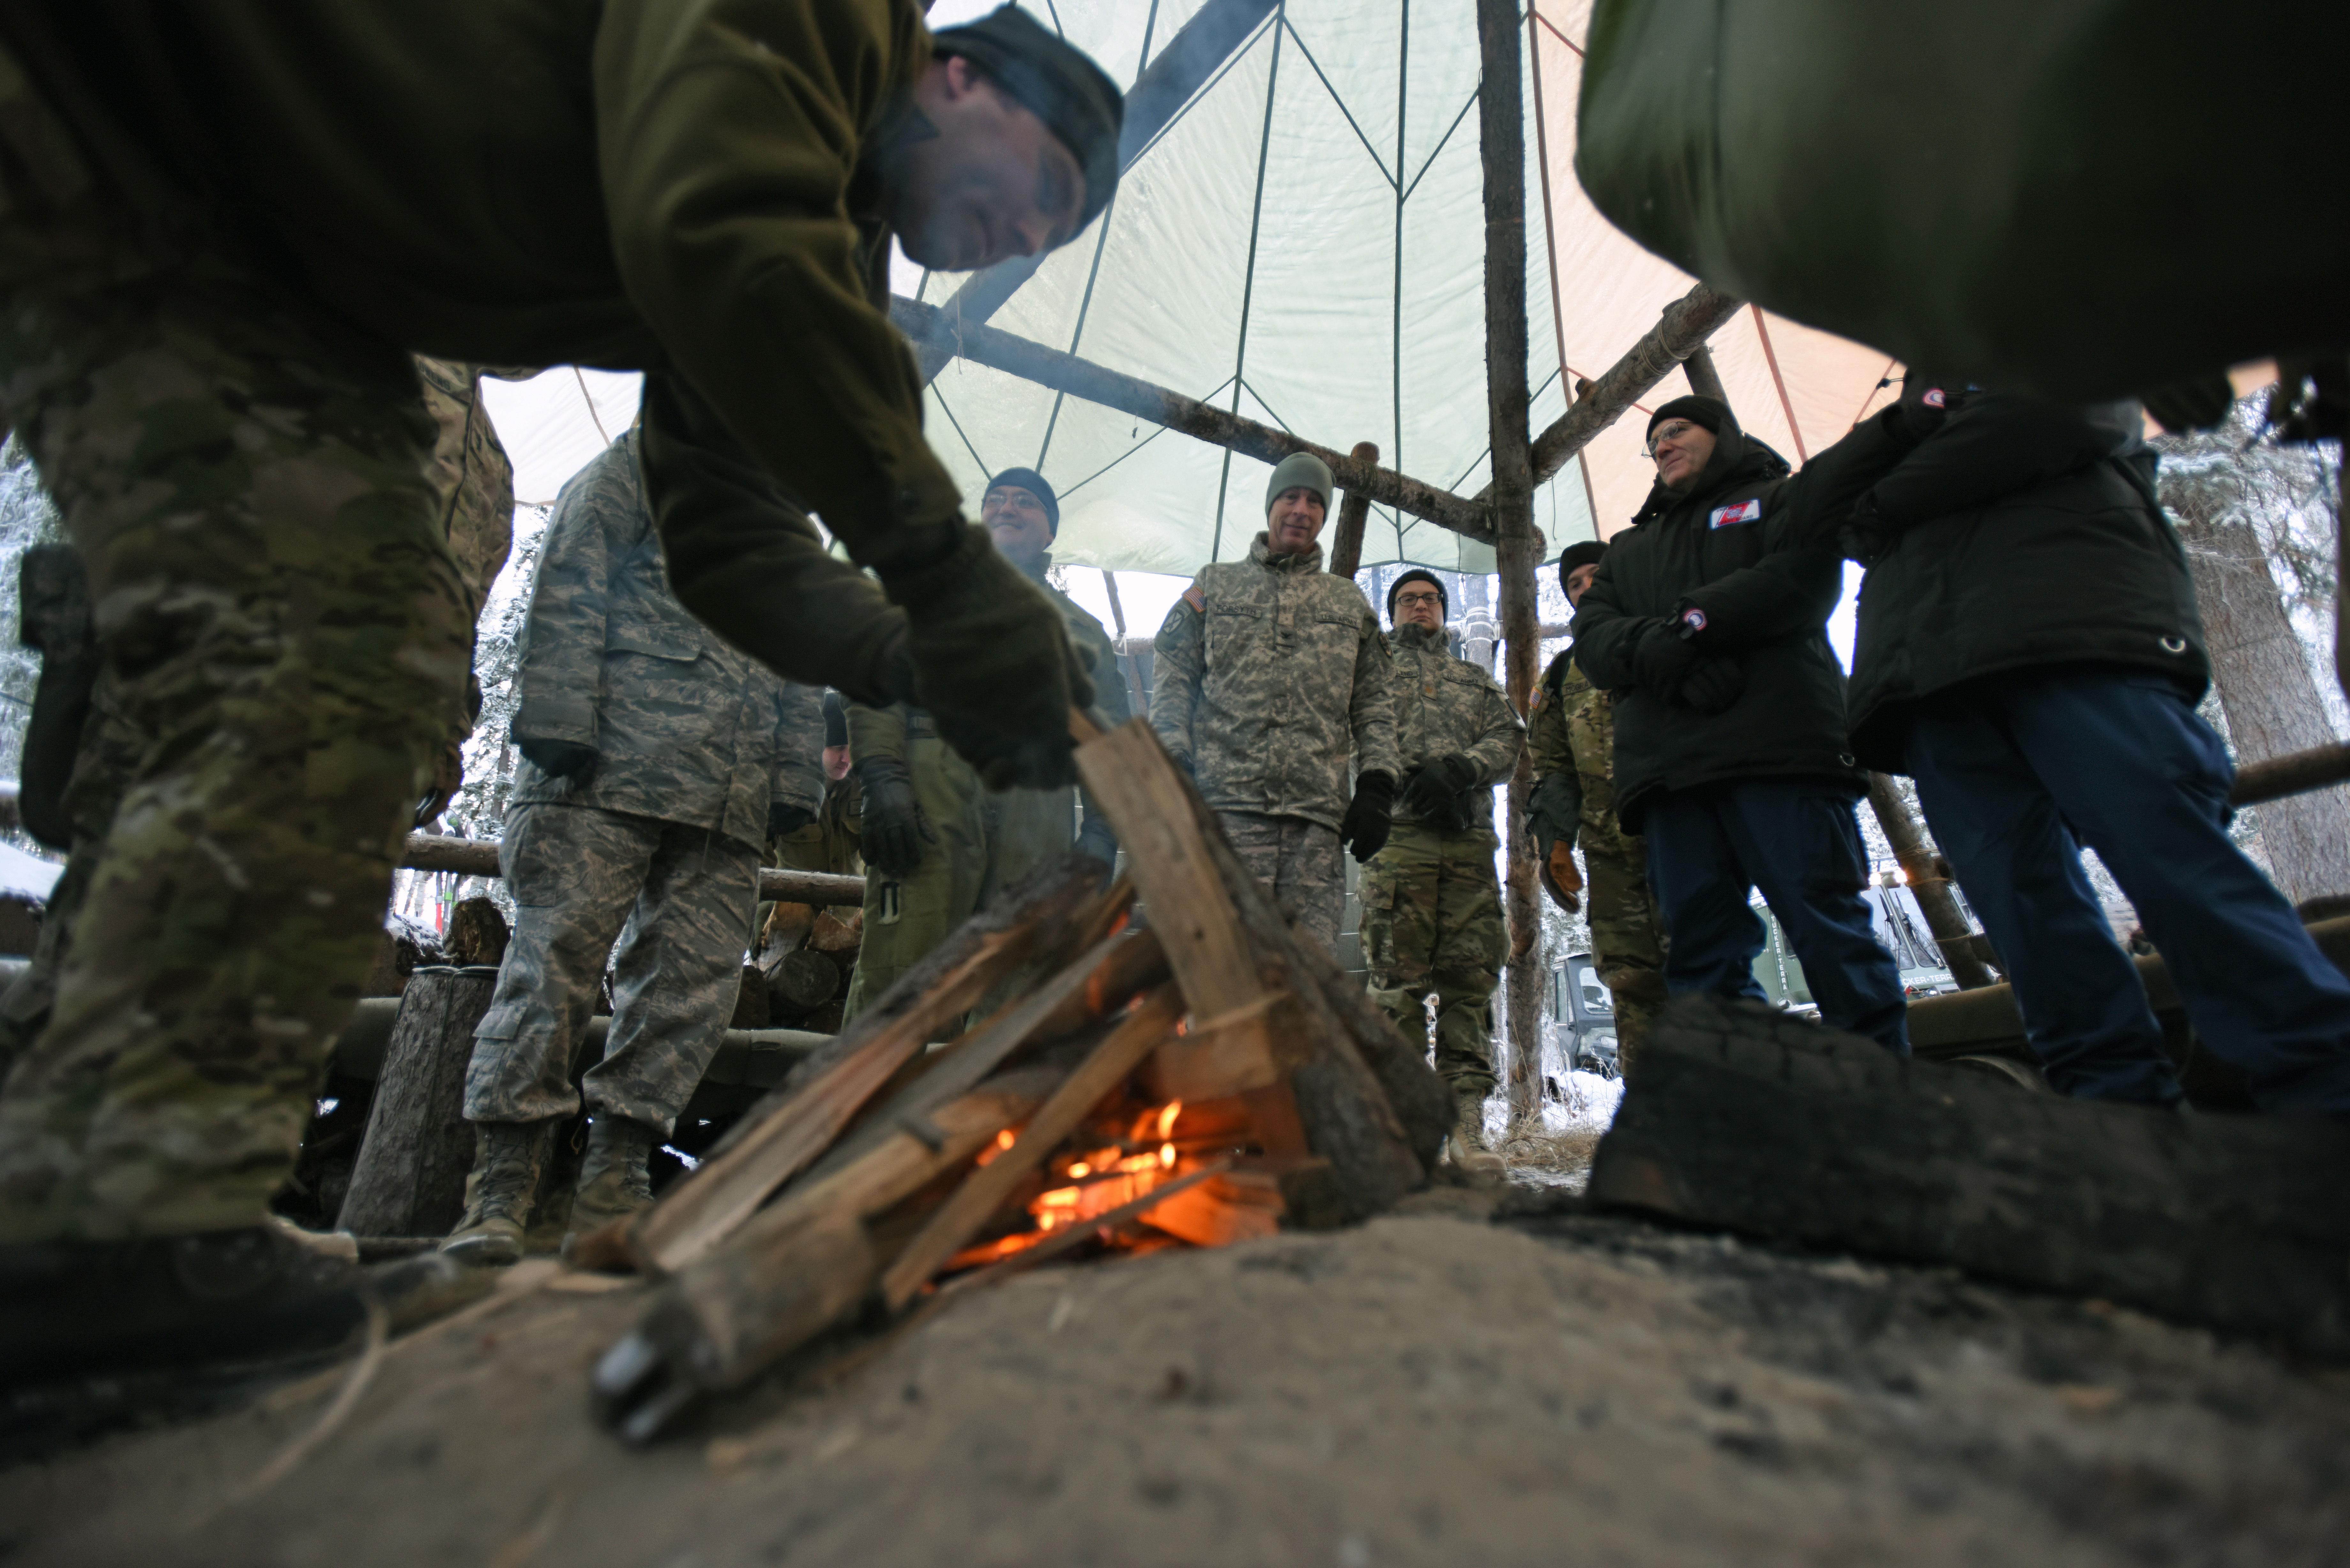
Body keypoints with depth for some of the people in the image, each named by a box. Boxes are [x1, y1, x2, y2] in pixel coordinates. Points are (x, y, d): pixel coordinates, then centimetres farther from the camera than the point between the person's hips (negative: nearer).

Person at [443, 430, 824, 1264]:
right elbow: (568, 586, 0)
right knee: (555, 961, -7)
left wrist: (796, 781, 11)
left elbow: (802, 677, 24)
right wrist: (559, 718, -13)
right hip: (615, 763, -5)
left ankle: (612, 1192, 6)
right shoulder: (646, 460, 13)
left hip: (733, 797, 5)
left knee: (694, 982, -1)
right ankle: (498, 1194, 1)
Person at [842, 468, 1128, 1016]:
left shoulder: (1082, 629, 27)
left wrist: (1100, 831, 4)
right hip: (930, 801, -2)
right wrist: (884, 776, -10)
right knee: (893, 977, -11)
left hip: (1039, 822, 2)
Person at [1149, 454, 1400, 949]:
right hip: (1226, 805, -2)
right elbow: (1172, 680, 11)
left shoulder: (1350, 603, 24)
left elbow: (1374, 704, 18)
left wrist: (1376, 786, 3)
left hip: (1317, 815, 2)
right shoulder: (1214, 586, 19)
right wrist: (1173, 769, -4)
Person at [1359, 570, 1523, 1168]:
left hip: (1470, 836, 3)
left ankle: (1466, 1117, -2)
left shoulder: (1477, 680, 28)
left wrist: (1462, 768, -8)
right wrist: (1418, 772, -12)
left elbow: (1509, 737, 13)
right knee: (1399, 976, -7)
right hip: (1399, 832, -3)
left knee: (1471, 973, -4)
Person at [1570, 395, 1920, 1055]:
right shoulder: (1631, 547, 32)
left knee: (1828, 930, -9)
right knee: (1702, 953, -2)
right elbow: (1591, 636, 12)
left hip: (1780, 750, -4)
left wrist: (1694, 621, -14)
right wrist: (1653, 647, -9)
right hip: (1670, 769, 4)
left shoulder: (1777, 499, 21)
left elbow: (1803, 579, -3)